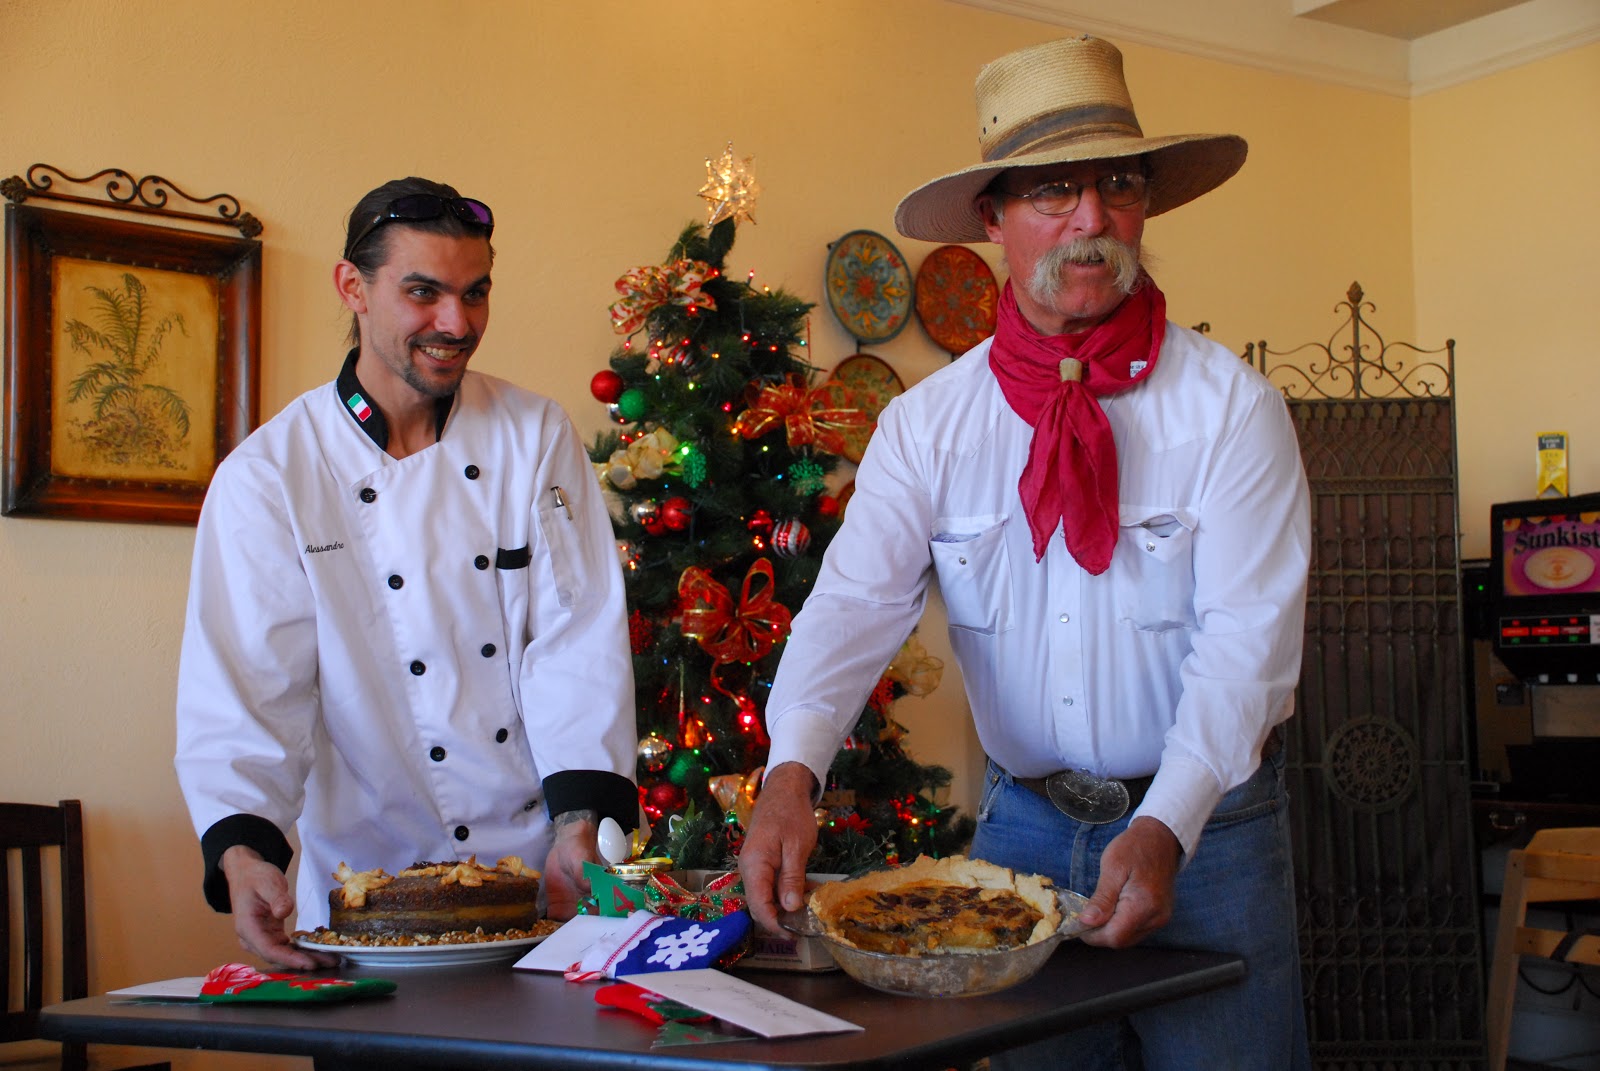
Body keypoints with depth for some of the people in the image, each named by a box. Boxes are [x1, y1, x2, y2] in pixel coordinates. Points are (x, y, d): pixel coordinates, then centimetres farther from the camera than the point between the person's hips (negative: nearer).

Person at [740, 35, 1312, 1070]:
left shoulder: (1230, 403, -9)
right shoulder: (929, 421, -2)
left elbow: (1248, 633, -16)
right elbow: (855, 601, -11)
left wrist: (1166, 826, -29)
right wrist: (793, 771, -29)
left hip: (1206, 826, -2)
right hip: (1023, 824, 2)